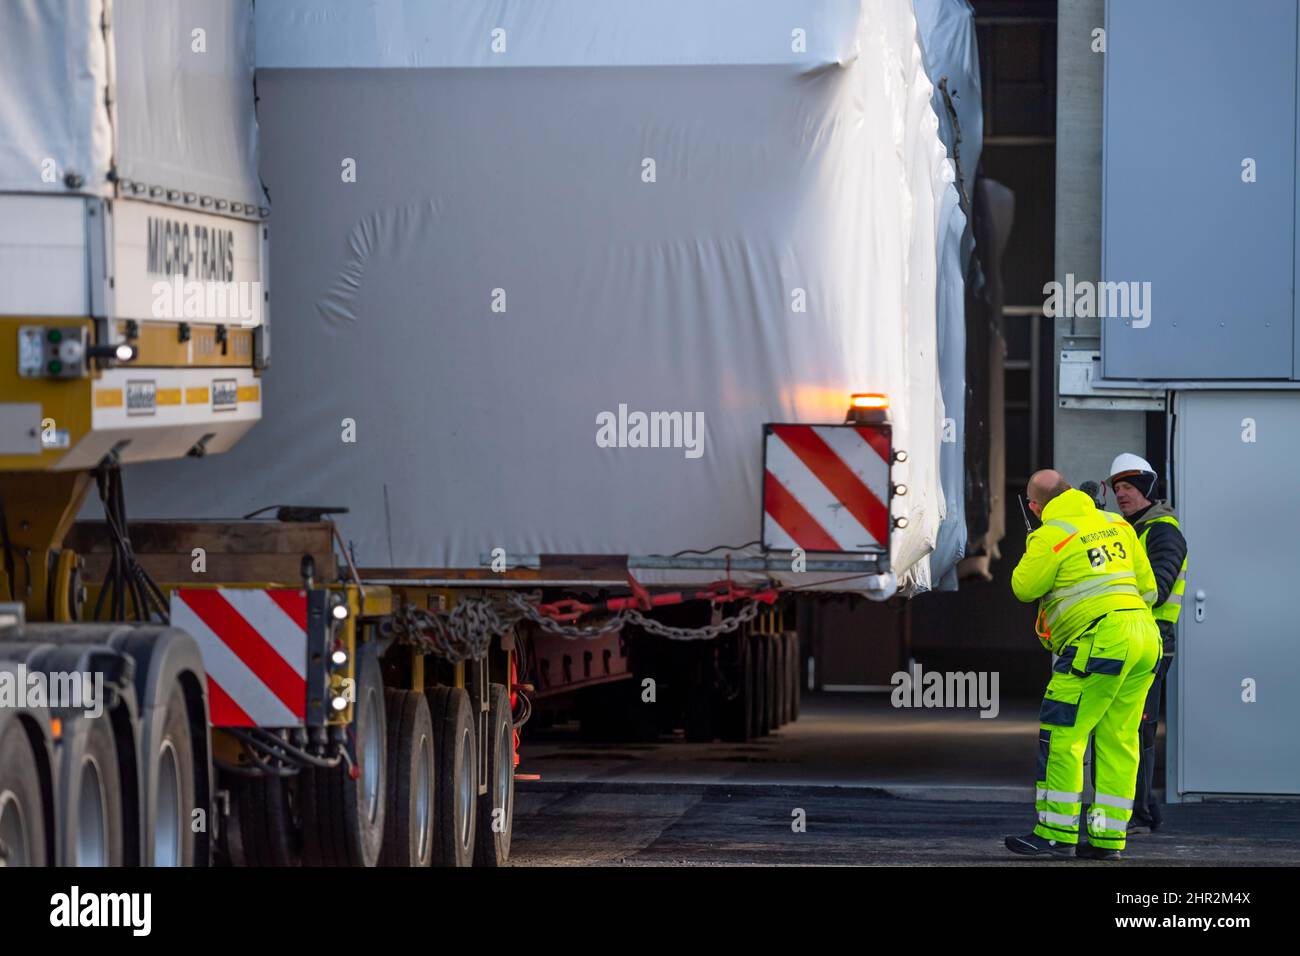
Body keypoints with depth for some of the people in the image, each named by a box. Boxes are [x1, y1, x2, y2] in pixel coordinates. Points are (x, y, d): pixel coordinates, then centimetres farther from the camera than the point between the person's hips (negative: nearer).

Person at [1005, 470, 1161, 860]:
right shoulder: (1116, 524, 16)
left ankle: (1056, 834, -5)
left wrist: (1031, 557, 19)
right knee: (1117, 741, 10)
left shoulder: (1049, 537, -6)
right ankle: (1108, 838, 9)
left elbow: (1024, 588, 3)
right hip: (1144, 639, 8)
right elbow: (1146, 586, 19)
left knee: (1062, 735, -2)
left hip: (1102, 639, -8)